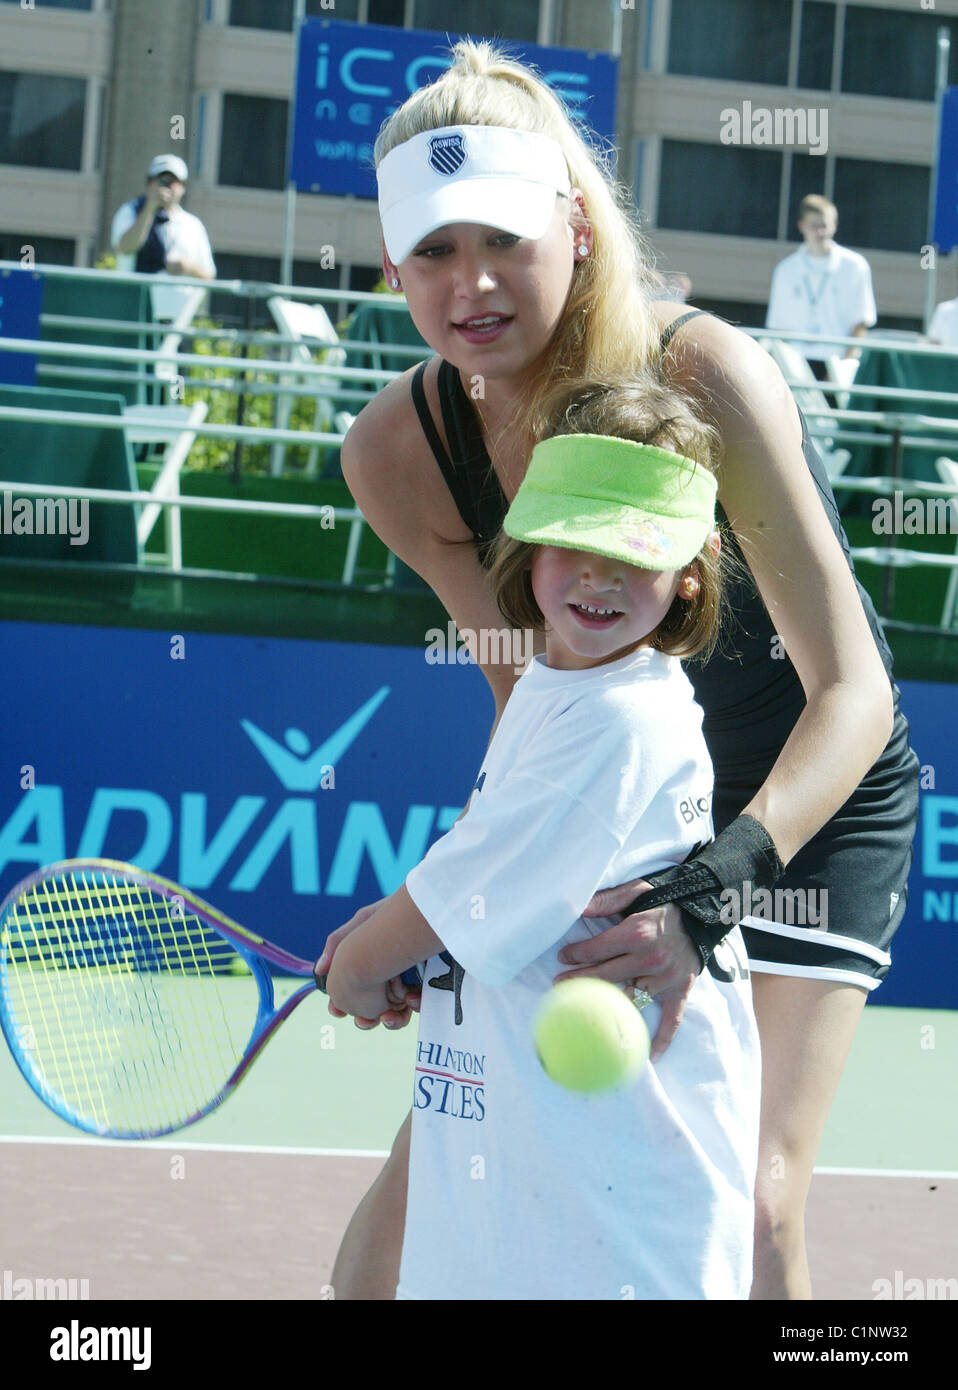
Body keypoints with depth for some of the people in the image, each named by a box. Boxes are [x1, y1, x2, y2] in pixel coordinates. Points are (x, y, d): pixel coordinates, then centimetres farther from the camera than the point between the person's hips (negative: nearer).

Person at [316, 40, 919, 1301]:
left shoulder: (703, 377, -31)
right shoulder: (396, 454, -17)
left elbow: (853, 694, -34)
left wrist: (703, 896, -48)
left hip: (815, 800, -4)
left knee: (752, 1203, -15)